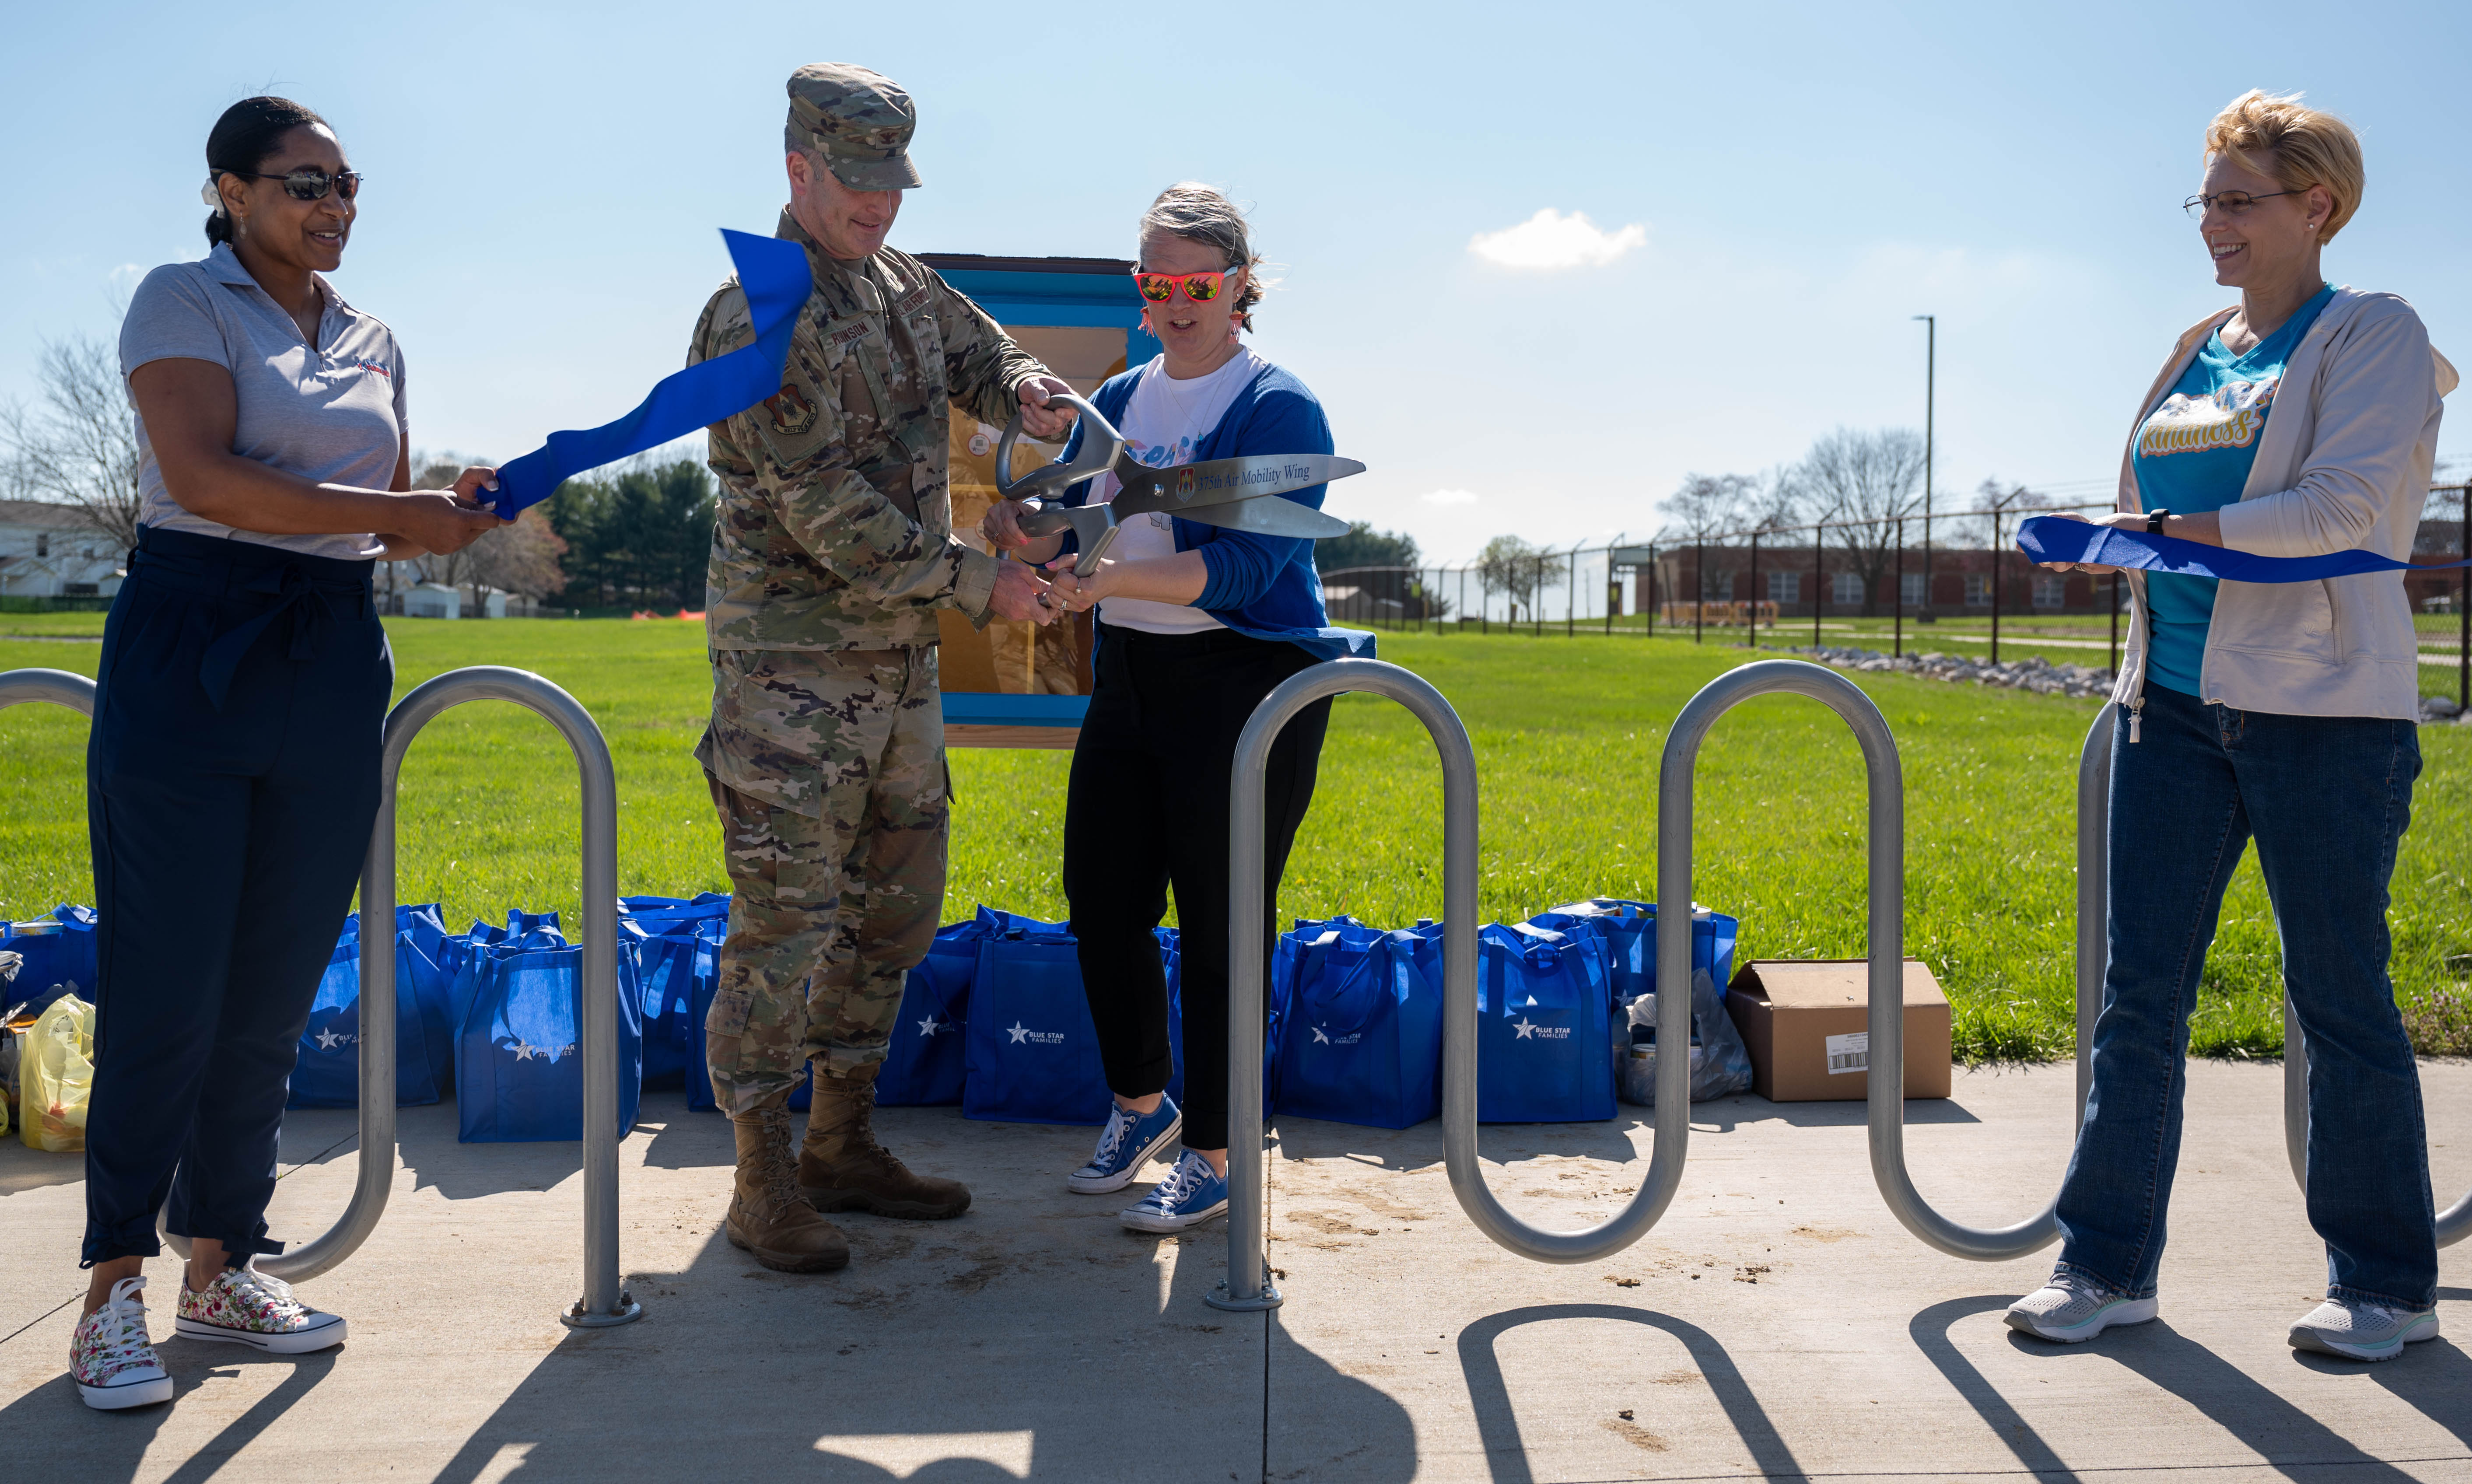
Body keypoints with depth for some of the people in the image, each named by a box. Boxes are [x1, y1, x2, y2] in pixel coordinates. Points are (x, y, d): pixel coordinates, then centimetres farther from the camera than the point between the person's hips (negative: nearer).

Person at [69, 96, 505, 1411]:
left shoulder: (376, 343, 17)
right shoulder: (183, 301, 0)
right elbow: (204, 475, -15)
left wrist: (454, 513, -1)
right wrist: (401, 513, -17)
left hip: (333, 667, 5)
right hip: (191, 652, -5)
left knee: (277, 990, 8)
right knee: (164, 989, -3)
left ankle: (221, 1264, 20)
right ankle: (116, 1288, 10)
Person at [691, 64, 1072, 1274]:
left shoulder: (898, 284, 11)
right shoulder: (754, 320, -14)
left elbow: (976, 353, 27)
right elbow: (827, 512, -19)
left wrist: (1028, 390, 1)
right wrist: (974, 583, -14)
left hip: (900, 656, 9)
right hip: (793, 664, -8)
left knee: (895, 905, 13)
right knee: (787, 924, -5)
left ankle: (843, 1144, 27)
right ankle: (764, 1184, 9)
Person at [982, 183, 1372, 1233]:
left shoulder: (1280, 410, -8)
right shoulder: (1118, 402, 13)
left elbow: (1244, 565, -19)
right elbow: (1062, 528, 11)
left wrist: (1111, 576, -31)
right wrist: (1021, 530, -13)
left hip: (1244, 683, -7)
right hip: (1130, 676, 7)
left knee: (1219, 925, -1)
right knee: (1100, 900, 10)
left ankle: (1212, 1155, 15)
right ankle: (1140, 1104, 33)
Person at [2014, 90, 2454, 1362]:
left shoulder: (2372, 335, -2)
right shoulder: (2195, 350, 17)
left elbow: (2350, 503, -15)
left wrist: (2194, 530, -17)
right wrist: (2114, 543, 4)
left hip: (2322, 708, -6)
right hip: (2176, 698, 6)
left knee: (2339, 996, 3)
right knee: (2139, 993, 4)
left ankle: (2385, 1285, 19)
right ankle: (2108, 1264, 13)